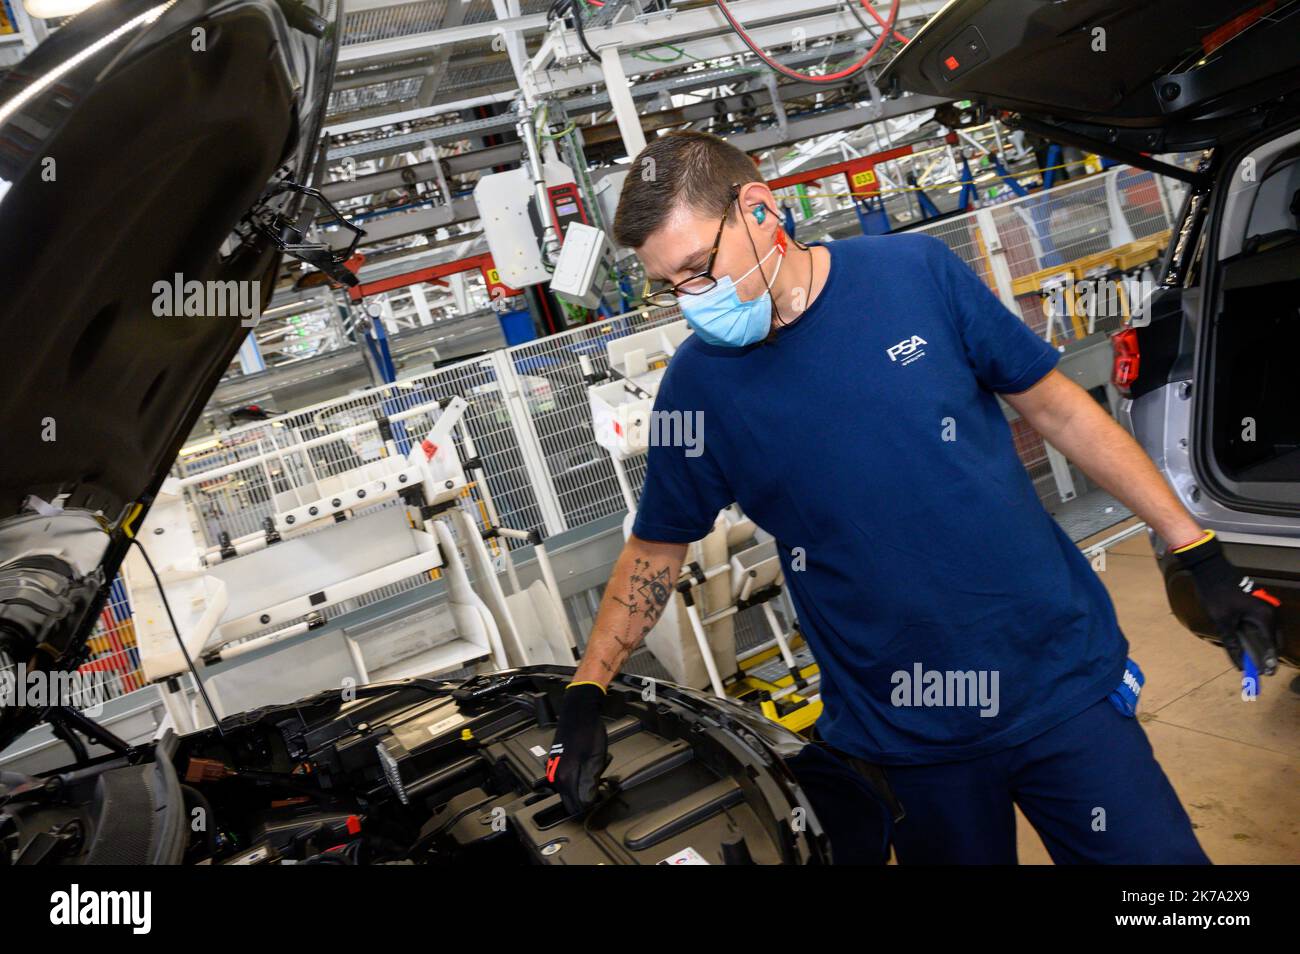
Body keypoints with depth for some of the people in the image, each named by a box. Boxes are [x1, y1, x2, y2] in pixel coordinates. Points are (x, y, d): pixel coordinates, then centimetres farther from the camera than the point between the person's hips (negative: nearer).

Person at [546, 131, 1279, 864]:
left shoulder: (915, 272, -9)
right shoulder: (698, 384, -7)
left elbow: (1055, 406, 0)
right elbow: (656, 547, 5)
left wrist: (1202, 554, 1)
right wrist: (587, 693, -4)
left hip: (1061, 683, 0)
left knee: (1155, 852, 9)